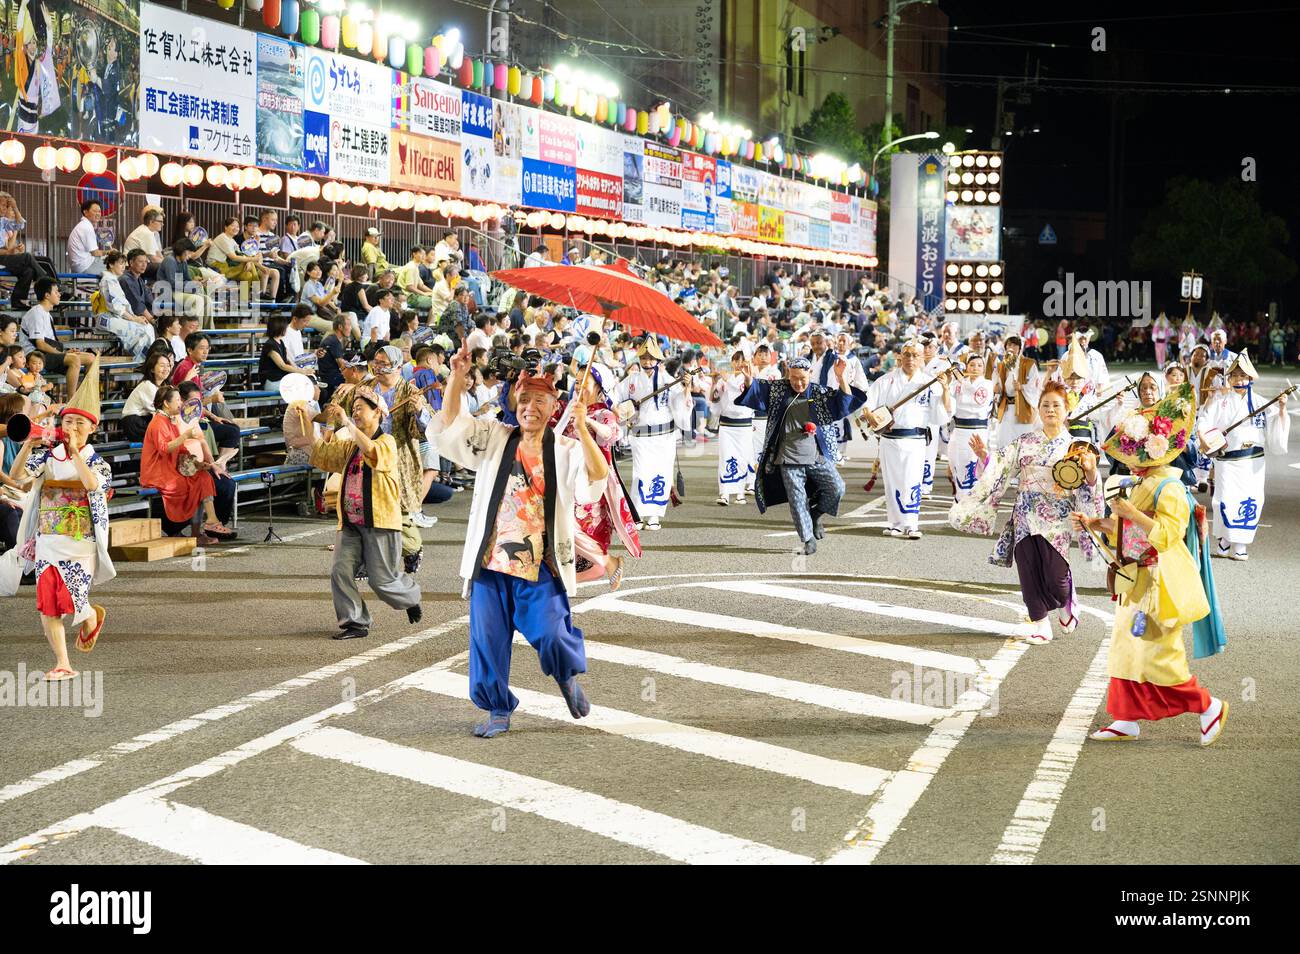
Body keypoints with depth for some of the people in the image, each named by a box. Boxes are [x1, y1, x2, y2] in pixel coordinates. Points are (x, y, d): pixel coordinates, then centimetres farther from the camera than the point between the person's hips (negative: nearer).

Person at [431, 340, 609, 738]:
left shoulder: (567, 450, 1)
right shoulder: (495, 439, 9)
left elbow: (596, 481, -15)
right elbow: (451, 425, 3)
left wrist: (582, 431, -26)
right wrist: (457, 377, -10)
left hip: (541, 567, -3)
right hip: (491, 560, 3)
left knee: (550, 634, -13)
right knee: (488, 640, 4)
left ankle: (567, 677, 21)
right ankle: (498, 710, 21)